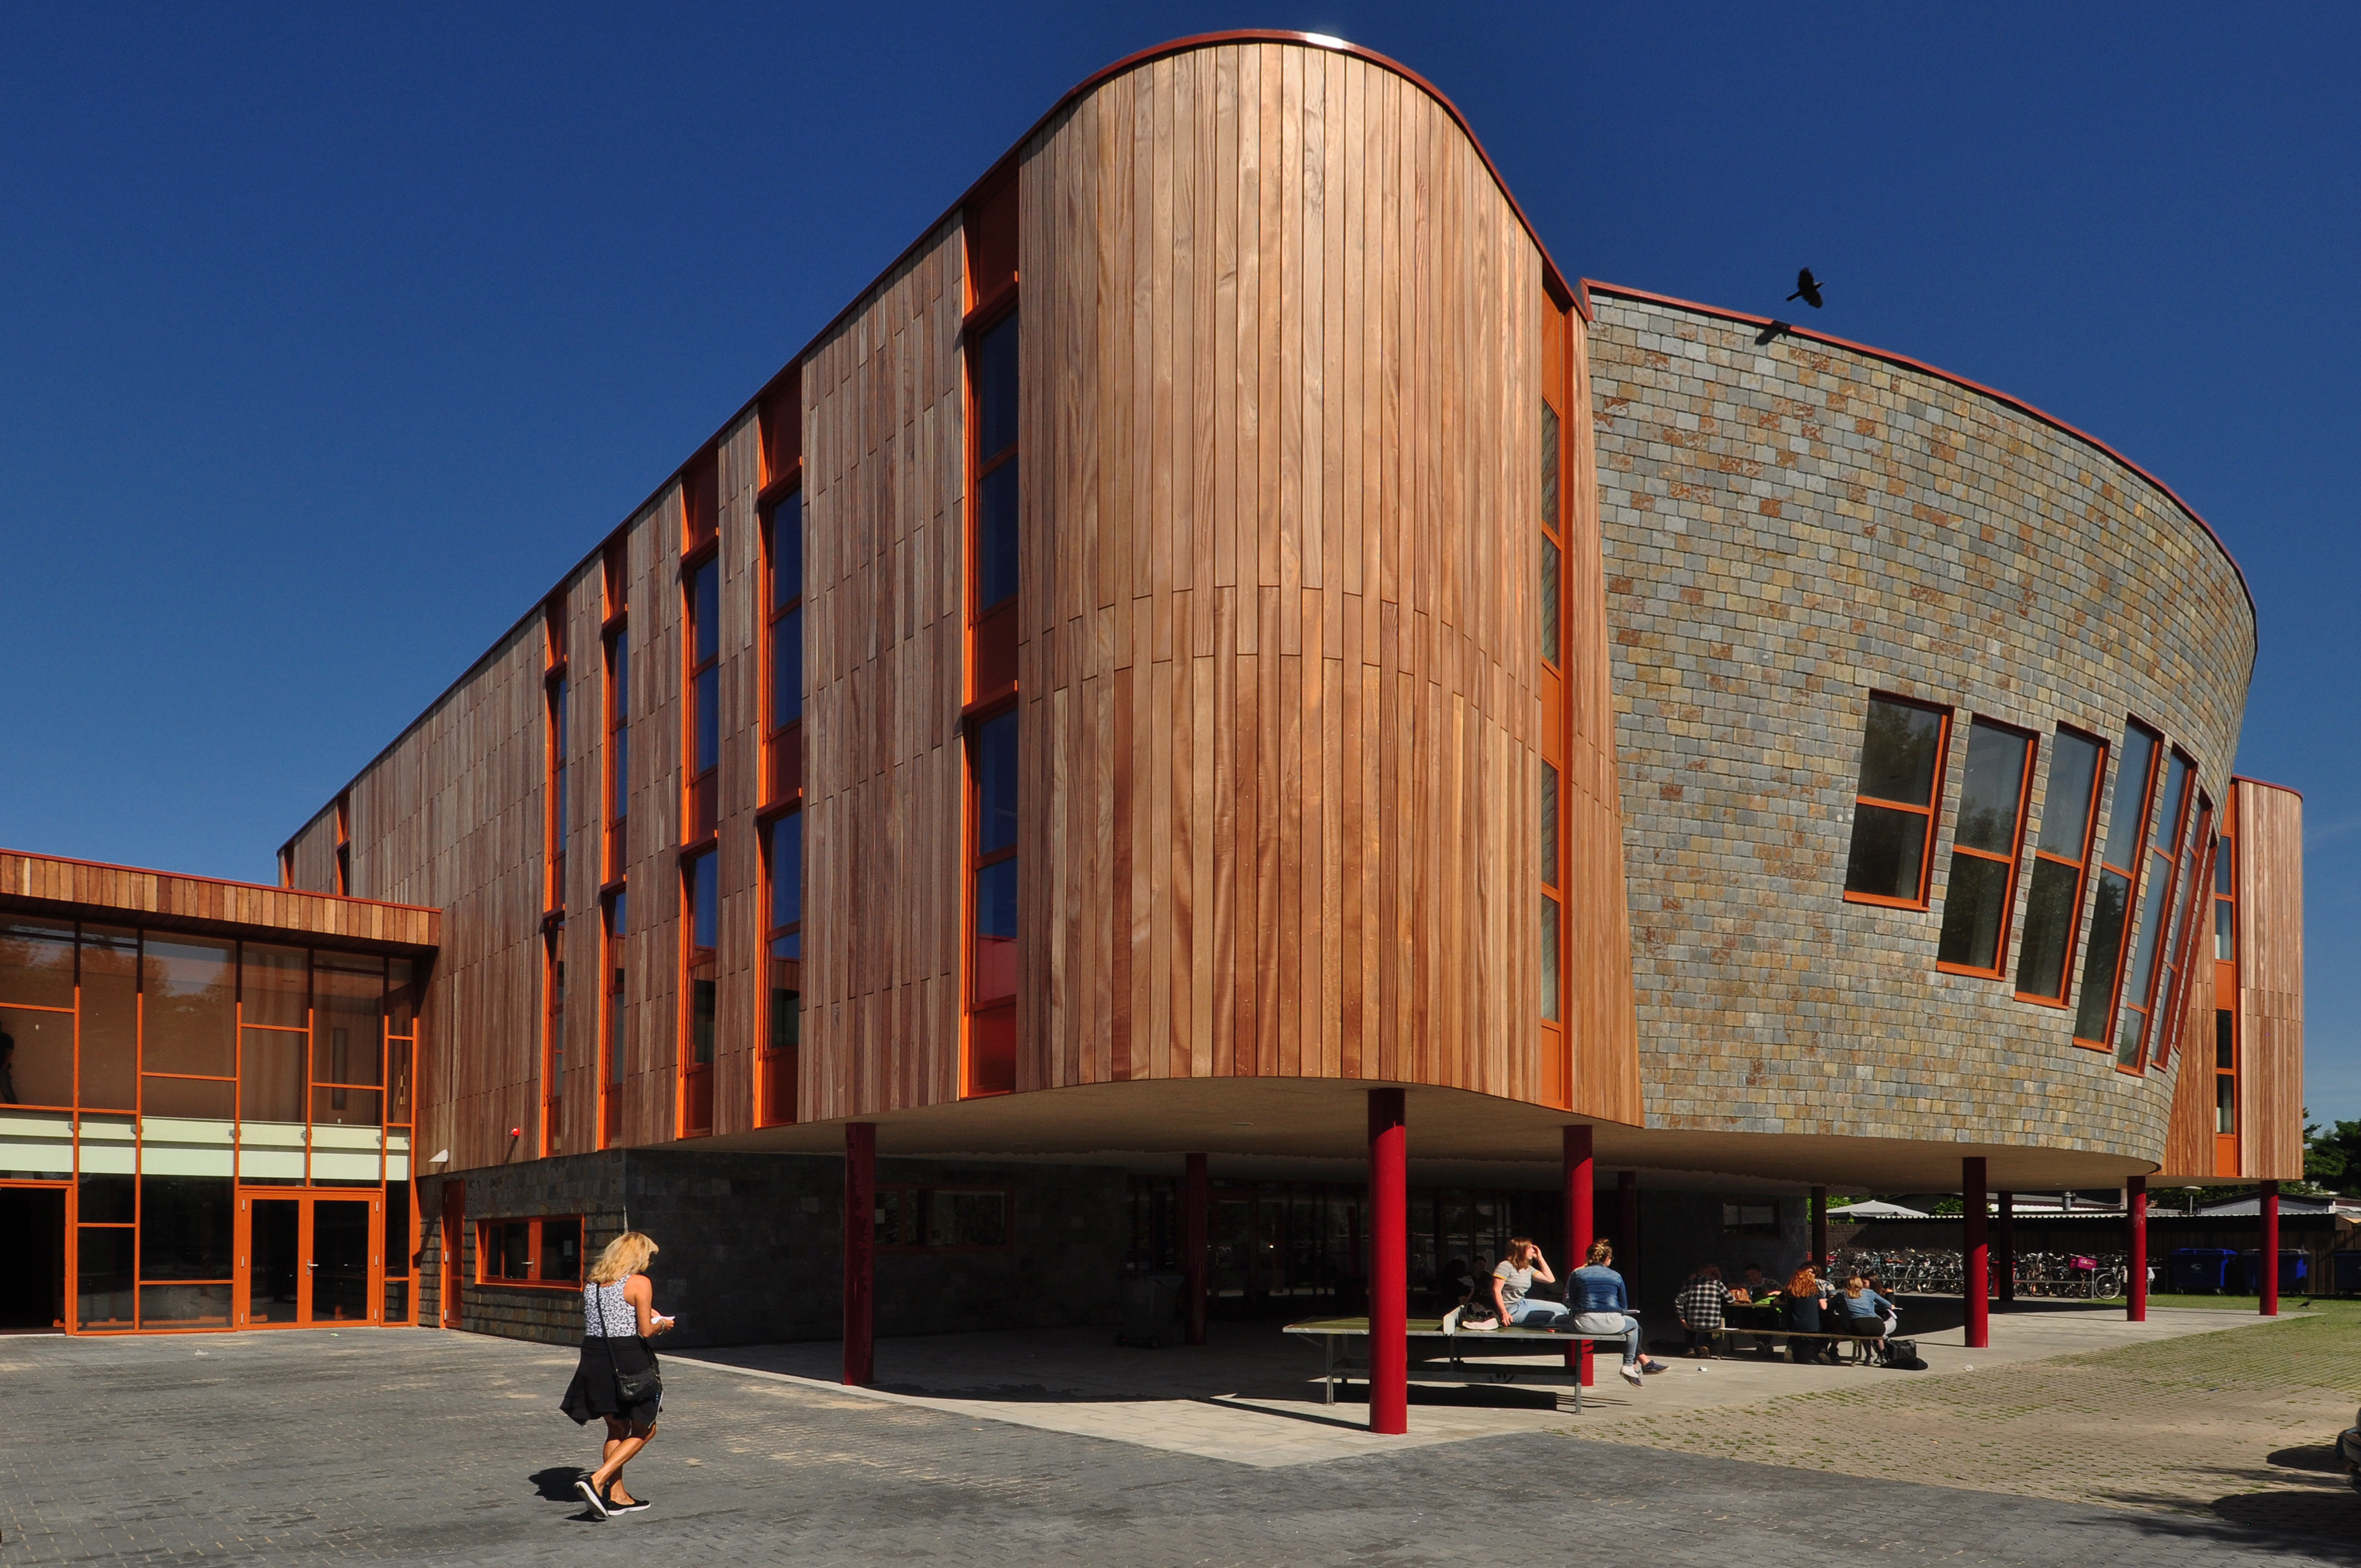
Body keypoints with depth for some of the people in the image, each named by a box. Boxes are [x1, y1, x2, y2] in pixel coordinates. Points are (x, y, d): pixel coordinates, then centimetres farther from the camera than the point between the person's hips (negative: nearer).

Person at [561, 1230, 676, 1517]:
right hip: (628, 1361, -6)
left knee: (617, 1429, 20)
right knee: (644, 1431, 7)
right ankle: (597, 1481, -8)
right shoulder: (639, 1283, -8)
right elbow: (645, 1331, -11)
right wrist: (662, 1324, 11)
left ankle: (617, 1496, 20)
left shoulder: (591, 1282, 10)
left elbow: (591, 1321, 16)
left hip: (594, 1359, 6)